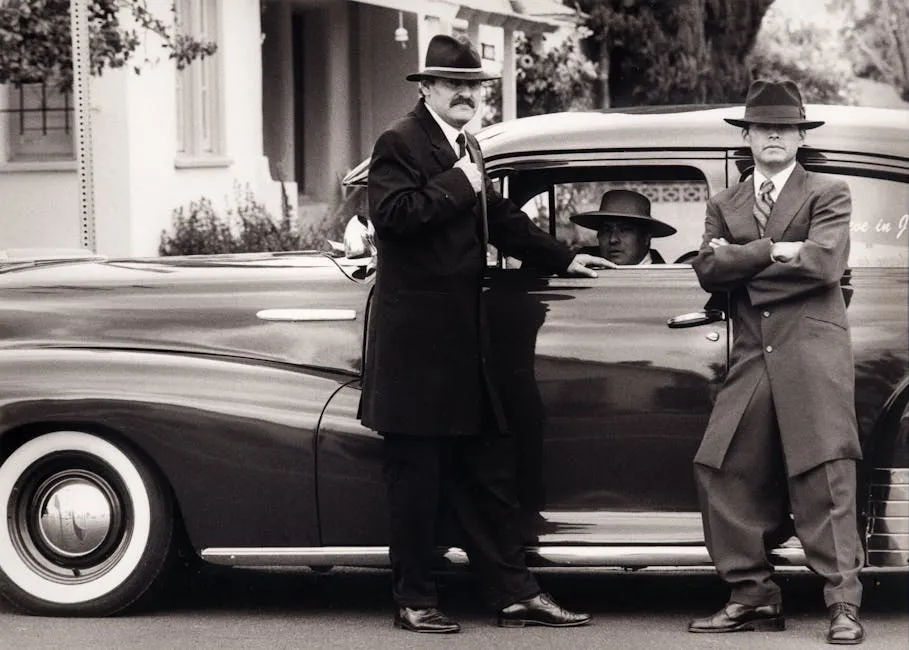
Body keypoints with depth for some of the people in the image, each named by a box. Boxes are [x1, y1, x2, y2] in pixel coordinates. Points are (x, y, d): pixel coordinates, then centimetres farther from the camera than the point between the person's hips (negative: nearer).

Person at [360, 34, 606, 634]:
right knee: (417, 474, -1)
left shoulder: (466, 148, 17)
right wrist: (457, 185, -18)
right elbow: (391, 212, -24)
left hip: (463, 337, 9)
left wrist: (564, 258, 24)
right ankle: (414, 601, 7)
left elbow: (500, 218, 27)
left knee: (490, 471, 9)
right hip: (416, 341, -9)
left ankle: (516, 594, 13)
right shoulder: (400, 144, -9)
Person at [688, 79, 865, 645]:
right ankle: (753, 596, 8)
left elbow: (824, 263, -11)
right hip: (753, 358, 5)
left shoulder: (829, 194, 6)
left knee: (825, 477, -9)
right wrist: (774, 251, -11)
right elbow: (708, 271, 1)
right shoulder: (725, 206, 18)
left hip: (813, 350, -5)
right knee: (725, 472, -1)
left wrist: (739, 263, -4)